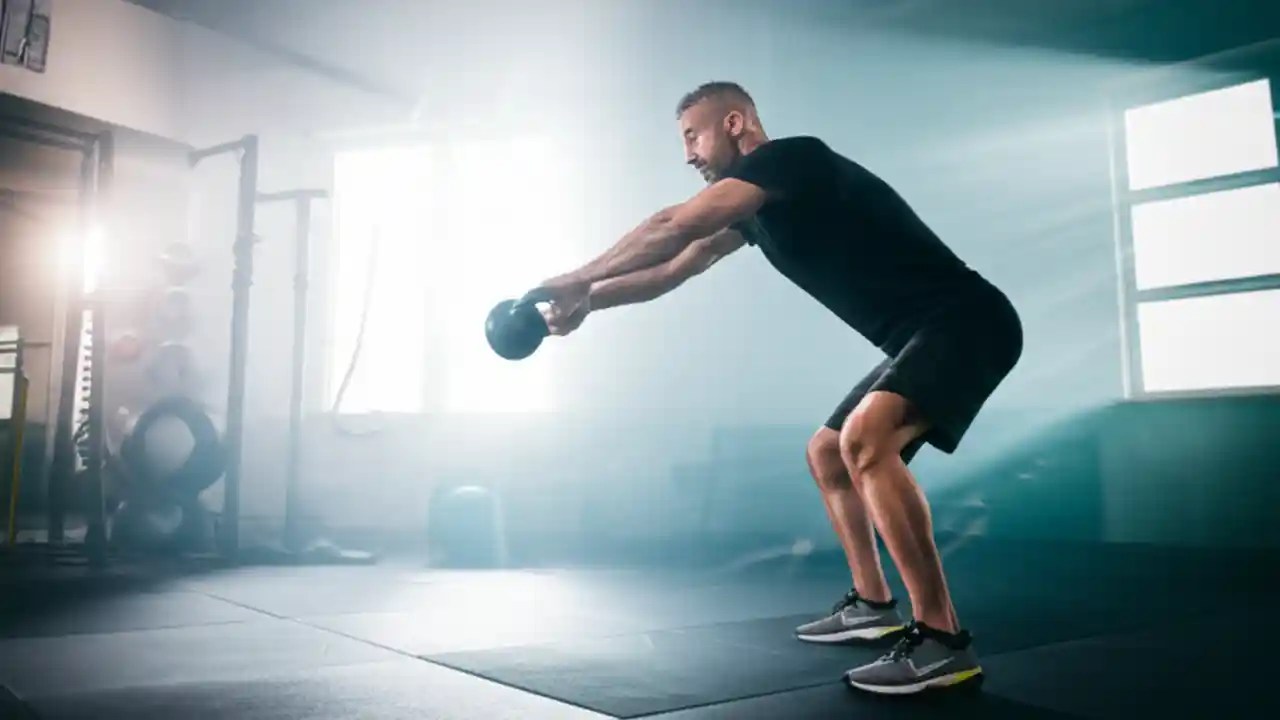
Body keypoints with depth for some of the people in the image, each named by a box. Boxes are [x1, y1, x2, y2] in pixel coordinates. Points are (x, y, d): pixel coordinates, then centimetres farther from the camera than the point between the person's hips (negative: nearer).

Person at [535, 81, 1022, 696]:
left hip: (966, 321, -10)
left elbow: (674, 227, -20)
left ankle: (942, 639, -24)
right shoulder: (755, 205, 15)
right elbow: (677, 267, 21)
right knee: (826, 453, 18)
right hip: (924, 337, 10)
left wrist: (579, 282, -12)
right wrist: (589, 301, 16)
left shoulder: (791, 158, -13)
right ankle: (871, 604, 28)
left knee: (865, 438, -31)